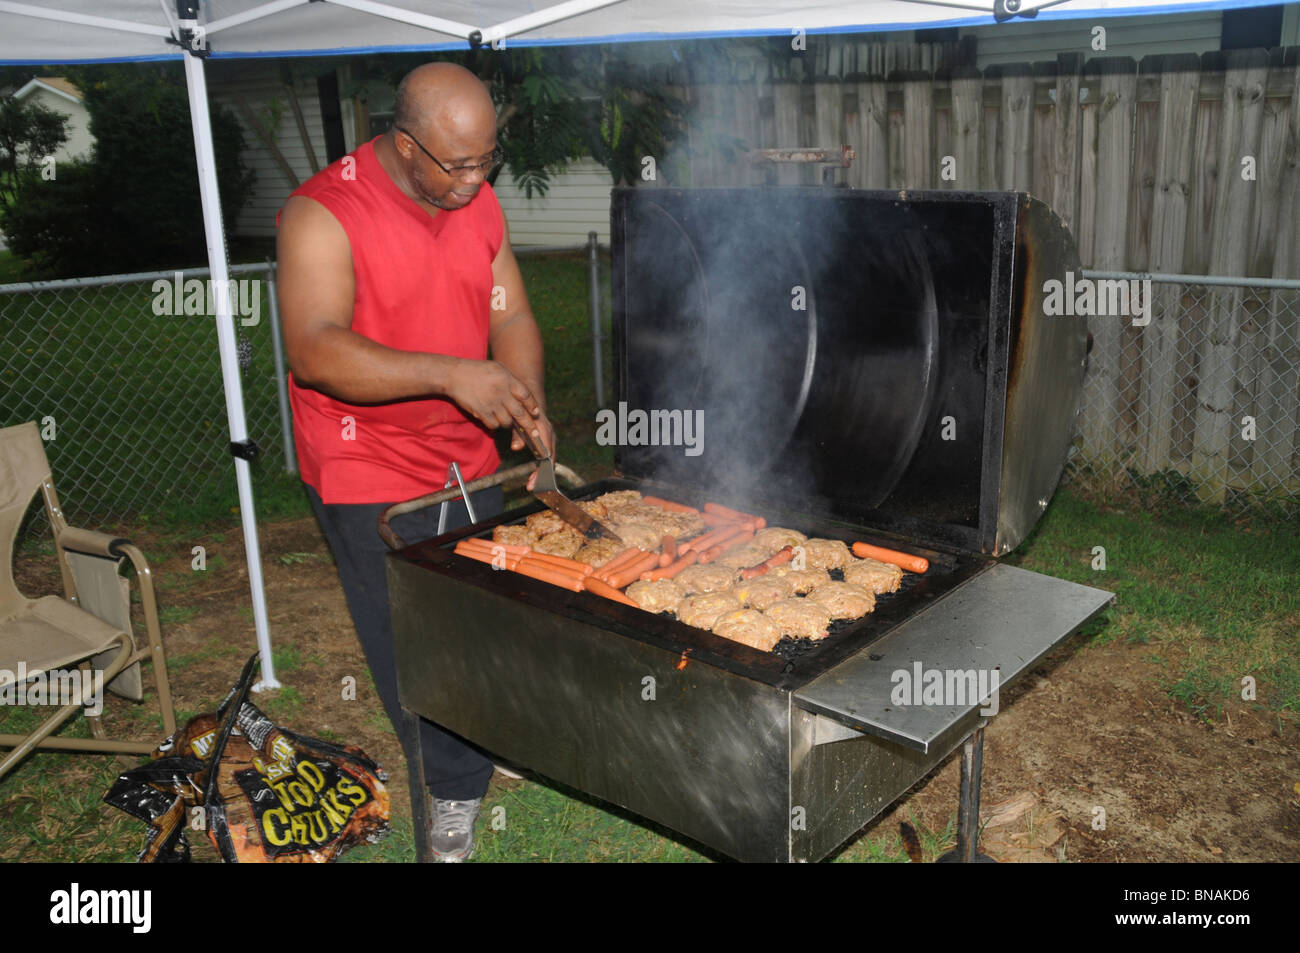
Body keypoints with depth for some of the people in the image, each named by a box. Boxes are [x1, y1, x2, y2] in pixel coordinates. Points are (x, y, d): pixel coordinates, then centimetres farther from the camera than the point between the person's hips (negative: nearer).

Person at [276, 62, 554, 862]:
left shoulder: (480, 204, 4)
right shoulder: (322, 214, -17)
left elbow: (512, 317, 7)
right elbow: (315, 352, -28)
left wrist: (530, 398, -12)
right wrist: (452, 375, -37)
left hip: (469, 459, 6)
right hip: (372, 474, -5)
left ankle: (487, 743, 36)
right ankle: (456, 796, 23)